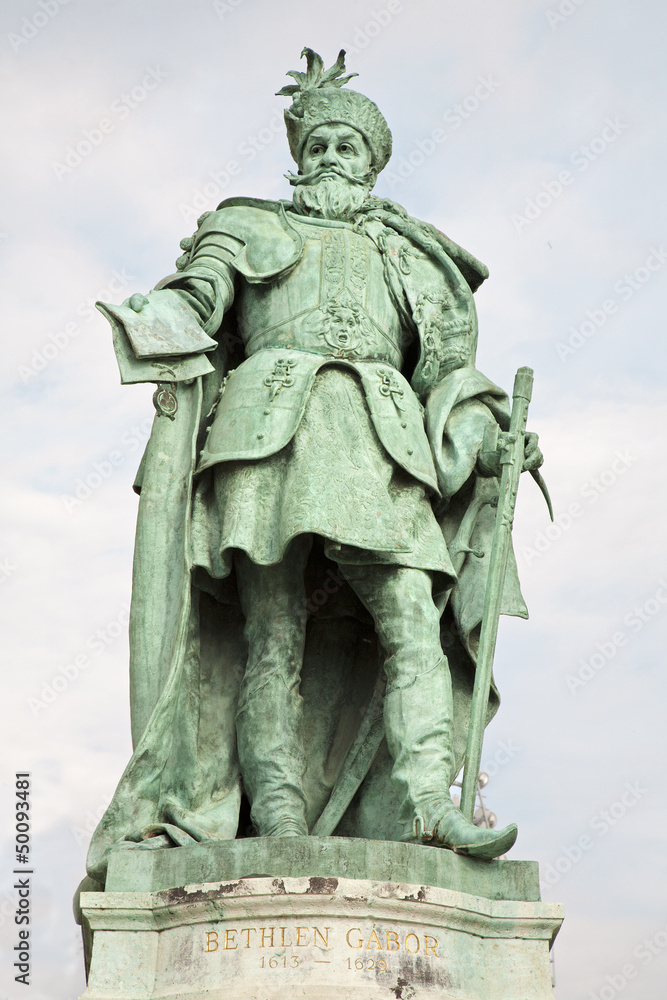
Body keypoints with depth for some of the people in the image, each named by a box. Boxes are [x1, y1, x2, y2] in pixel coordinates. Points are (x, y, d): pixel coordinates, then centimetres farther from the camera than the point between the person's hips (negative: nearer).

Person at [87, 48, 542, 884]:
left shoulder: (406, 257, 30)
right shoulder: (254, 231, 28)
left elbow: (448, 370, 21)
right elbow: (196, 297, 10)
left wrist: (486, 432, 1)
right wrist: (151, 322, -14)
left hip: (378, 441, 2)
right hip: (269, 425, -1)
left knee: (412, 614, -19)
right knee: (273, 632, -13)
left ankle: (426, 803, -28)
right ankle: (278, 826, -18)